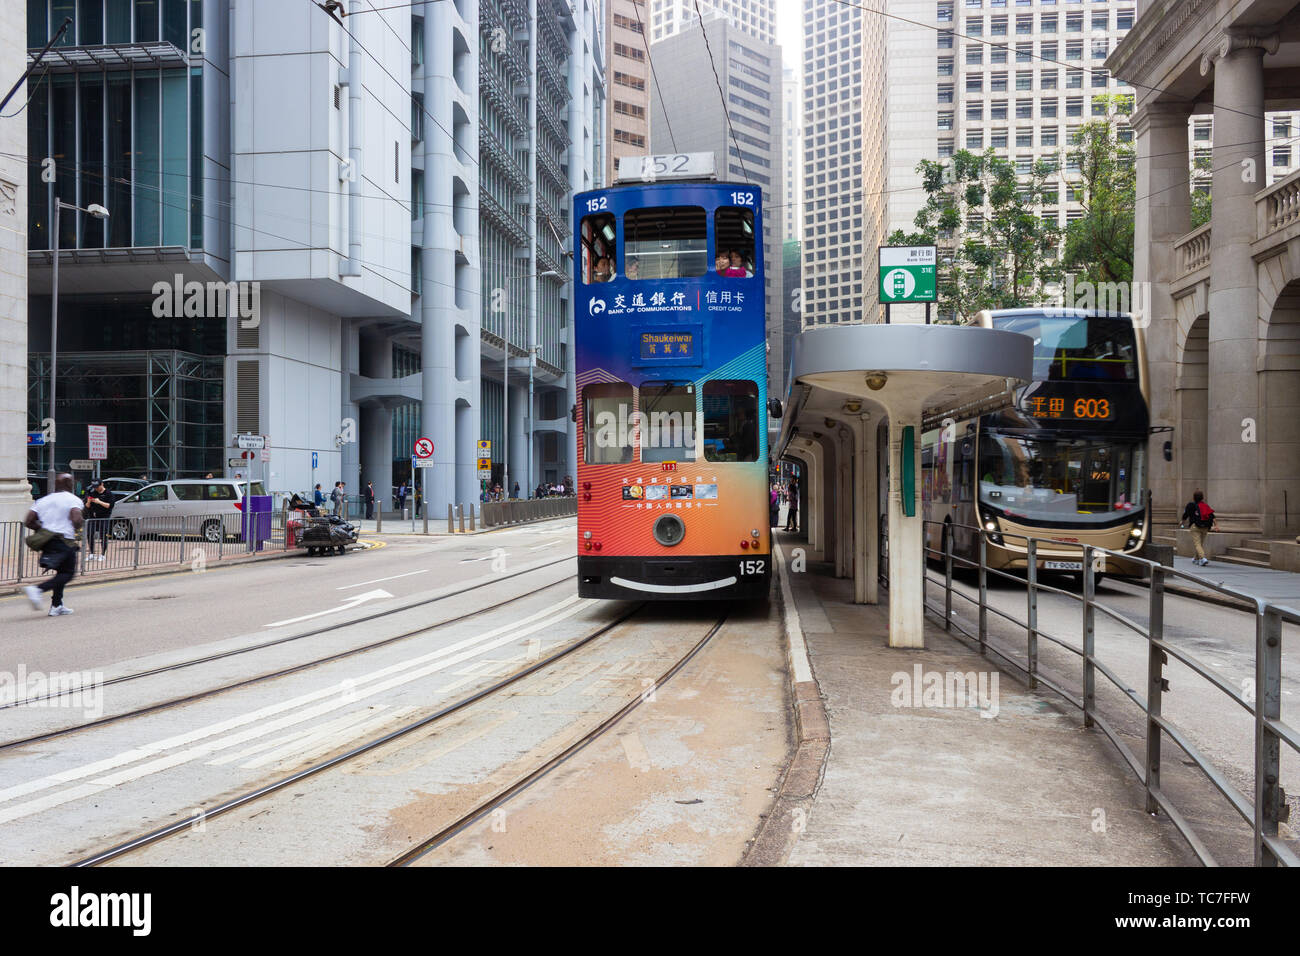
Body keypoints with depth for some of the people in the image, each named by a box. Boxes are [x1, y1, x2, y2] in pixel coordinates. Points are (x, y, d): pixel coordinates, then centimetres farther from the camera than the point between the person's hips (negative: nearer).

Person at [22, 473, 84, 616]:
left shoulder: (43, 500, 13)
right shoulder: (73, 500, -6)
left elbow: (28, 522, 8)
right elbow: (76, 520, -22)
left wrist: (44, 529, 18)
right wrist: (77, 528, -1)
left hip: (46, 541, 7)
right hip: (65, 541, -7)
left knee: (62, 572, 20)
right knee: (68, 573, 2)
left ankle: (57, 605, 17)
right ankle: (37, 589, -18)